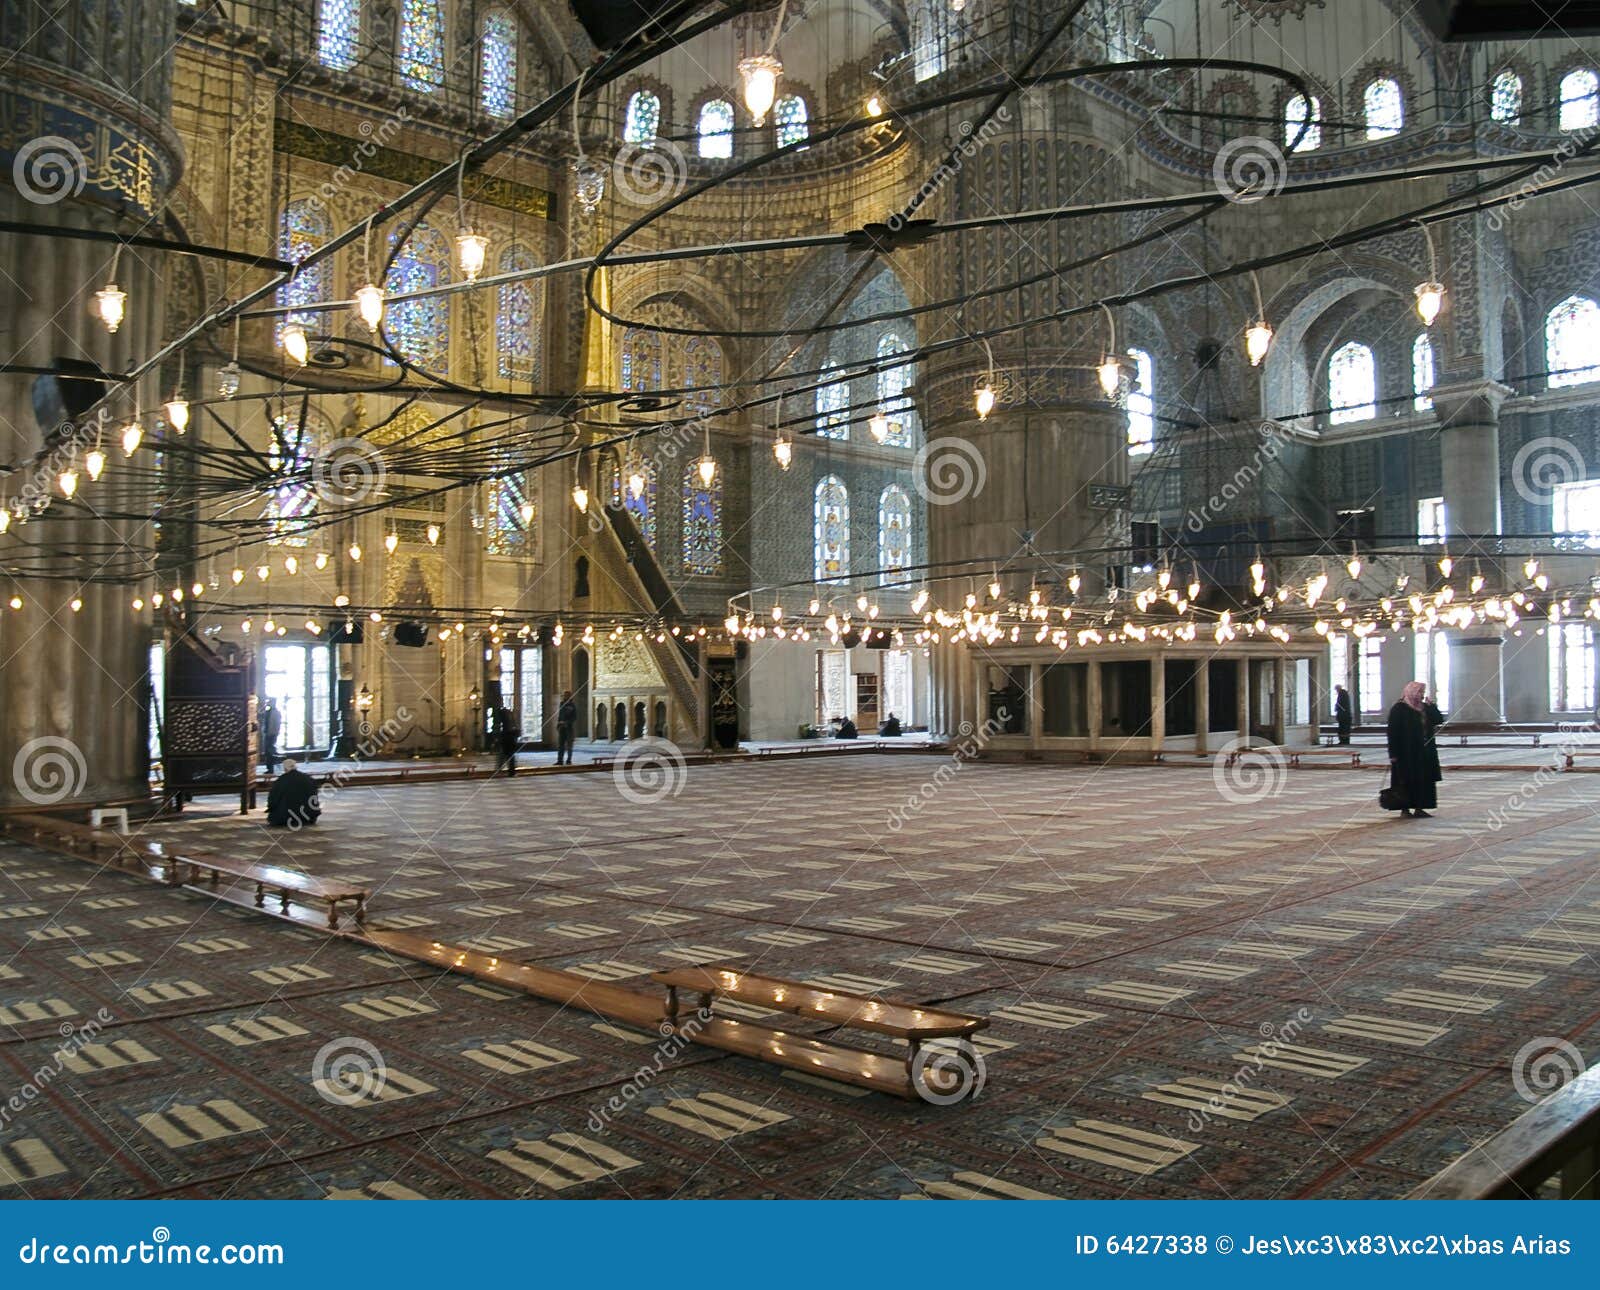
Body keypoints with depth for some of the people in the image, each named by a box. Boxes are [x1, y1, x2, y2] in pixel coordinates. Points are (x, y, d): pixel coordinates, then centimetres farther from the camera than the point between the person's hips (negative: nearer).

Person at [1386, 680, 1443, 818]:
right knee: (1407, 781, -1)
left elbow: (1440, 720, 7)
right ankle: (1405, 809, 7)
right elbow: (1393, 733, -14)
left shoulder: (1425, 708, 11)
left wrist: (1432, 706, -6)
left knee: (1424, 781, 7)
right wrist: (1393, 754, -18)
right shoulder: (1399, 709, -10)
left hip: (1425, 753, 7)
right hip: (1406, 754, -7)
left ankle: (1419, 808, 15)